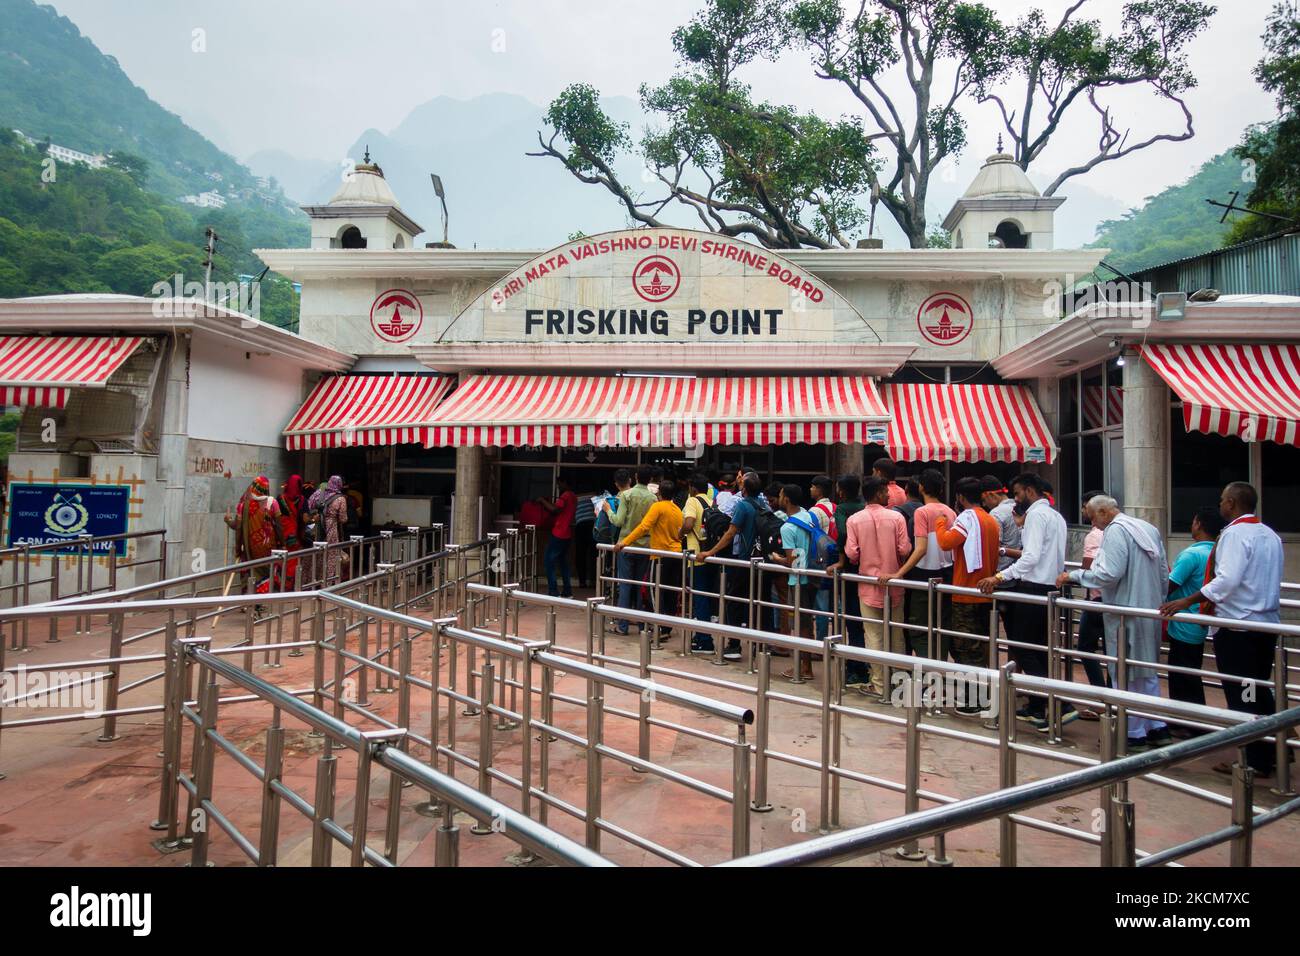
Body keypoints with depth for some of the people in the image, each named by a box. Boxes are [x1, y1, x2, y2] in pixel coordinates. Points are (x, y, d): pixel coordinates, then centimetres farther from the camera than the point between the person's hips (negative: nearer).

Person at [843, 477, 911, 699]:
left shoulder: (854, 520, -7)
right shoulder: (896, 517, -6)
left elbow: (851, 553, -9)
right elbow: (904, 549, -8)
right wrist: (897, 568, 12)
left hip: (868, 583, -1)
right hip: (894, 582, 1)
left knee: (874, 635, 3)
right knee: (896, 634, 14)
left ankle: (878, 684, 6)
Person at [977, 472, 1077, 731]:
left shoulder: (1036, 514, -13)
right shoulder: (1056, 516, 17)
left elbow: (1032, 557, -23)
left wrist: (1000, 577, -26)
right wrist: (1019, 552, 29)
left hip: (1033, 588, -10)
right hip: (1051, 588, 10)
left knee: (1023, 650, -4)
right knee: (1039, 649, 15)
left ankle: (1060, 705, -8)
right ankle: (1036, 708, 23)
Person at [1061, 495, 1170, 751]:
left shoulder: (1115, 531, -16)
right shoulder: (1149, 529, 11)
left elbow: (1109, 574, -25)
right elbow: (1164, 574, 16)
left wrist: (1073, 575, -15)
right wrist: (1156, 600, 24)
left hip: (1125, 612, -9)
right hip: (1150, 612, 9)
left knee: (1125, 675, 2)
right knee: (1148, 671, 19)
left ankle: (1133, 735, 10)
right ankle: (1157, 728, 25)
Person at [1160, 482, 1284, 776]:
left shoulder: (1235, 533, -15)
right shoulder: (1270, 535, 11)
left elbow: (1227, 579, -25)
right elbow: (1269, 581, 18)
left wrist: (1187, 601, -24)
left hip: (1236, 626, -8)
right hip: (1266, 623, 8)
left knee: (1240, 696, 1)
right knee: (1261, 692, 17)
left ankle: (1252, 761, 7)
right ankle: (1267, 756, 24)